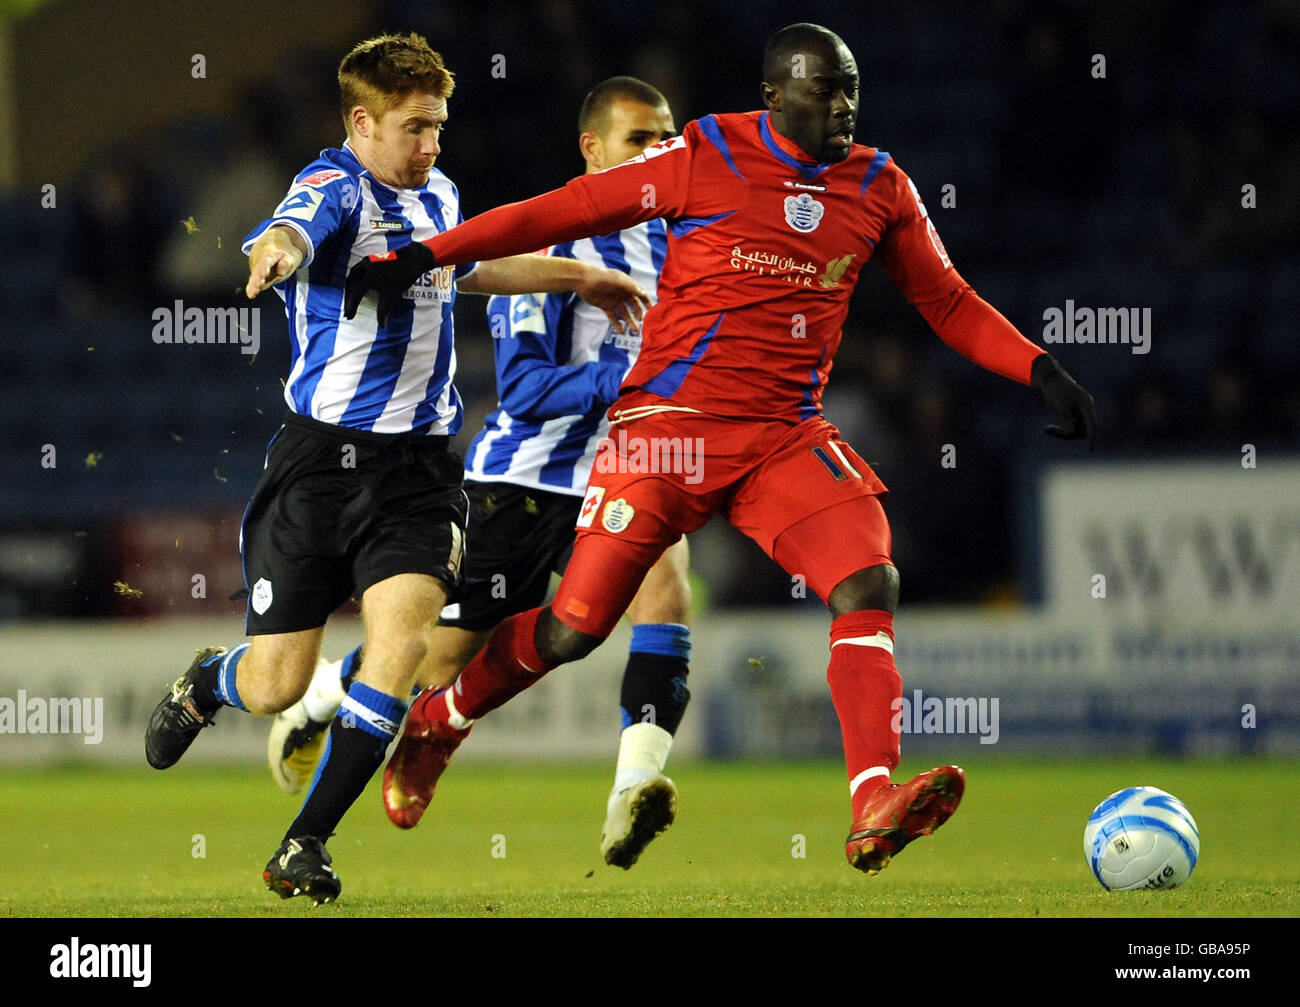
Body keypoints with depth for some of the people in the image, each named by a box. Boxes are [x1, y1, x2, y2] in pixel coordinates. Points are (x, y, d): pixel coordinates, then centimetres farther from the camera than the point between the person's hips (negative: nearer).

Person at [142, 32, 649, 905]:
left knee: (402, 640, -19)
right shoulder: (336, 189, -11)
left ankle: (307, 843, -9)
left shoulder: (435, 194, 12)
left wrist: (578, 276, 39)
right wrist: (275, 253, -61)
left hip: (420, 464, 5)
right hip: (323, 455, -5)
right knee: (278, 685, 1)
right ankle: (205, 684, 40)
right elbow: (290, 231, -37)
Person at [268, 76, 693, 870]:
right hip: (521, 479, -5)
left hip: (611, 483, 5)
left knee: (666, 587, -27)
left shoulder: (670, 245, 8)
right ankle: (316, 699, 37)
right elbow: (523, 388, -21)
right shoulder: (547, 241, -15)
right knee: (439, 663, 4)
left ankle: (631, 800, -36)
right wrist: (632, 377, -31)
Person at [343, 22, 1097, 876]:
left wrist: (1039, 369, 2)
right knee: (575, 627, -3)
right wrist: (426, 256, -5)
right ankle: (435, 726, 24)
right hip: (673, 419, -4)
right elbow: (563, 212, -2)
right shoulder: (705, 159, -6)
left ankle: (875, 811, -28)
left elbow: (949, 303, 16)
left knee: (870, 586, -20)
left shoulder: (880, 188, 6)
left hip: (787, 438, 4)